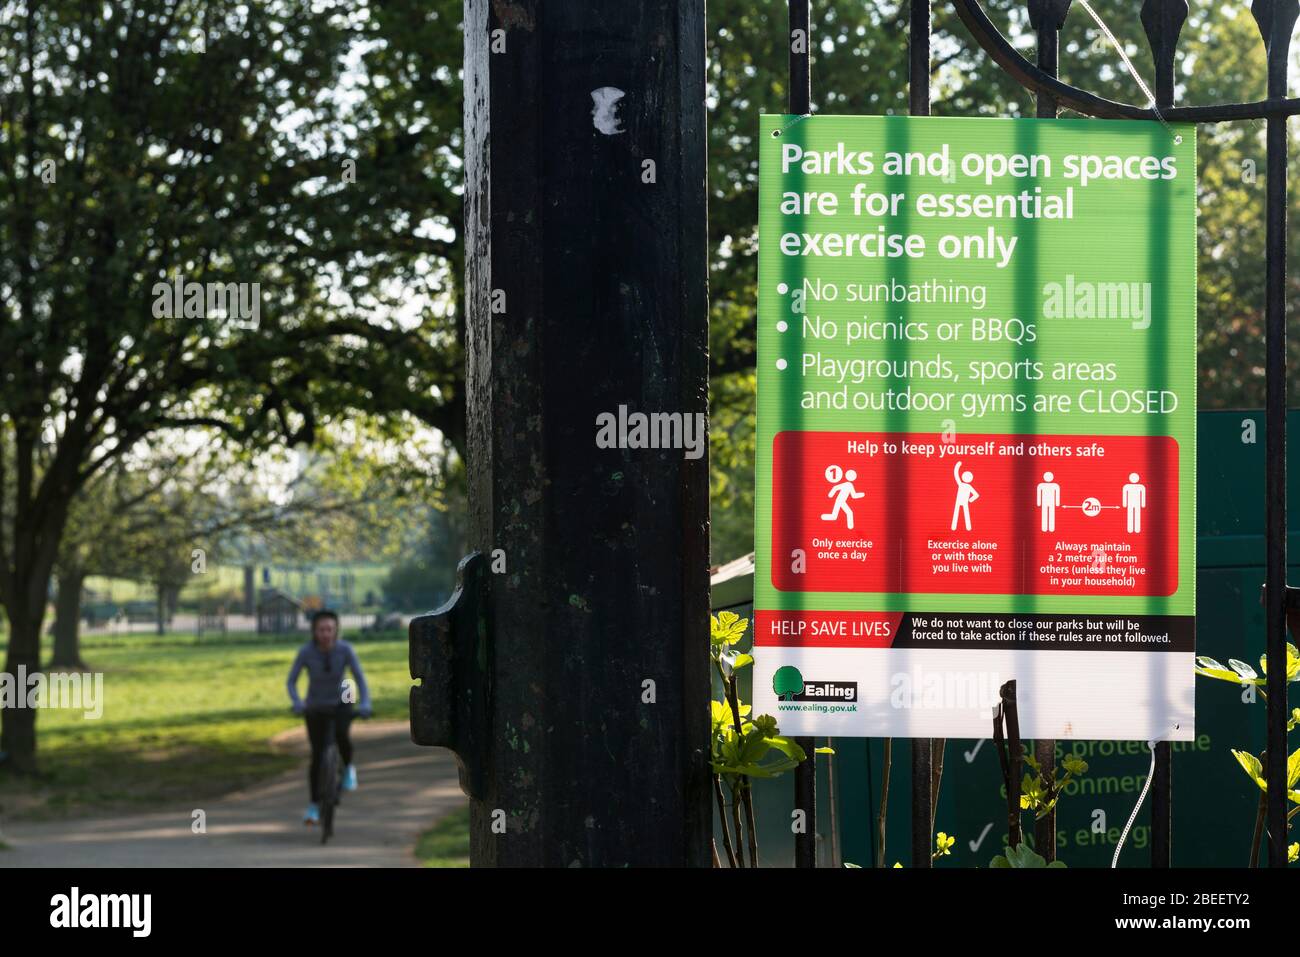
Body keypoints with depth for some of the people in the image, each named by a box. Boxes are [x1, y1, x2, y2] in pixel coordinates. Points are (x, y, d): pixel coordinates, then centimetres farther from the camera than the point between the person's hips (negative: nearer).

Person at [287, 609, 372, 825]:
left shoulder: (345, 649, -21)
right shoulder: (306, 651, -21)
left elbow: (359, 677, -18)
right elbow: (292, 681, -17)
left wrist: (365, 704, -31)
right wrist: (297, 703, -35)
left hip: (341, 703, -1)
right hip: (316, 708, 1)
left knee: (340, 734, -31)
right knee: (317, 756, -1)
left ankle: (348, 768, 0)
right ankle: (314, 805, 15)